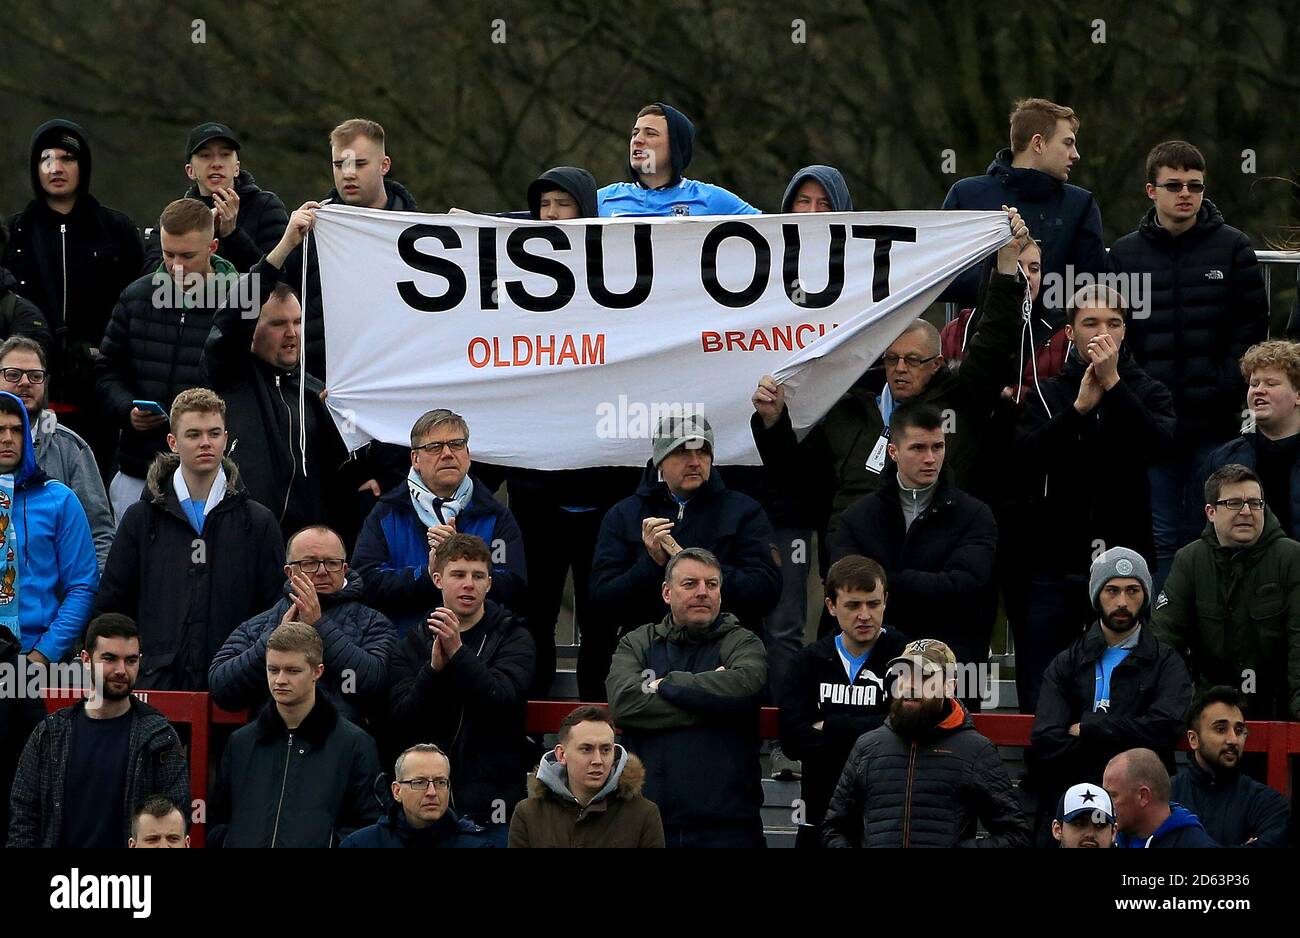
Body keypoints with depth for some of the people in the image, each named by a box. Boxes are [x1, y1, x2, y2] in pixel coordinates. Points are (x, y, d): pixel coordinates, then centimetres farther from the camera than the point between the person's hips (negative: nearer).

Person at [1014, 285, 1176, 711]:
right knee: (1040, 696, 0)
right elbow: (1026, 454, -7)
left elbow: (1160, 444, -12)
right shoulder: (1047, 394, 11)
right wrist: (1080, 406, -15)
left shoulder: (1147, 393, 9)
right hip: (1054, 565, 1)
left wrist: (1113, 384, -16)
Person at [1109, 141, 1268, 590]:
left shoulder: (1232, 249, 4)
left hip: (1214, 423, -1)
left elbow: (1251, 331, 1)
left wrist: (1224, 392, -10)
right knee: (1162, 539, 3)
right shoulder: (1124, 255, 7)